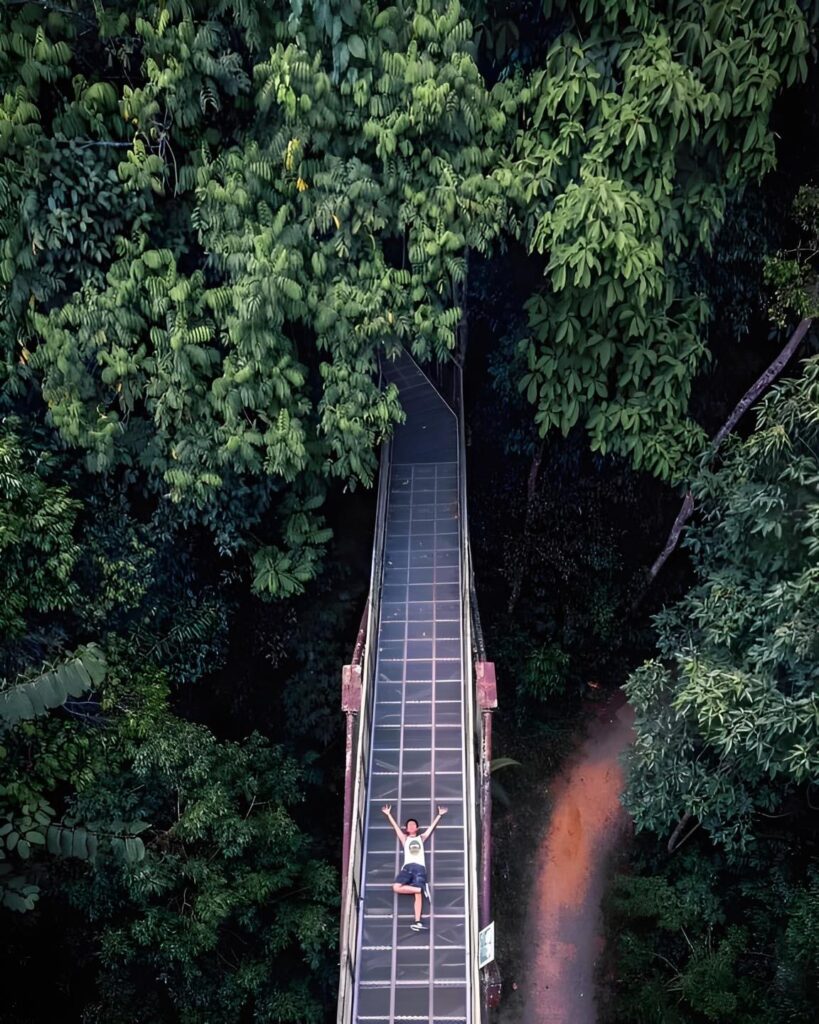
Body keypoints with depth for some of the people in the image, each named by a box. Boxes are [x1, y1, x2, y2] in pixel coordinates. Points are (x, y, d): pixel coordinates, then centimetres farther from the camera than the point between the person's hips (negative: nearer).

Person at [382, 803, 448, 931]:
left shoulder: (421, 838, 24)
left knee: (418, 894, -9)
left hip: (420, 867, -1)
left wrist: (439, 815, 23)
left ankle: (417, 921, -12)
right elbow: (396, 826, 21)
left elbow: (432, 826, 24)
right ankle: (422, 889, -11)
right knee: (396, 887, -20)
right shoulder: (404, 839, 23)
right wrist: (388, 814, 19)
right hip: (408, 867, 1)